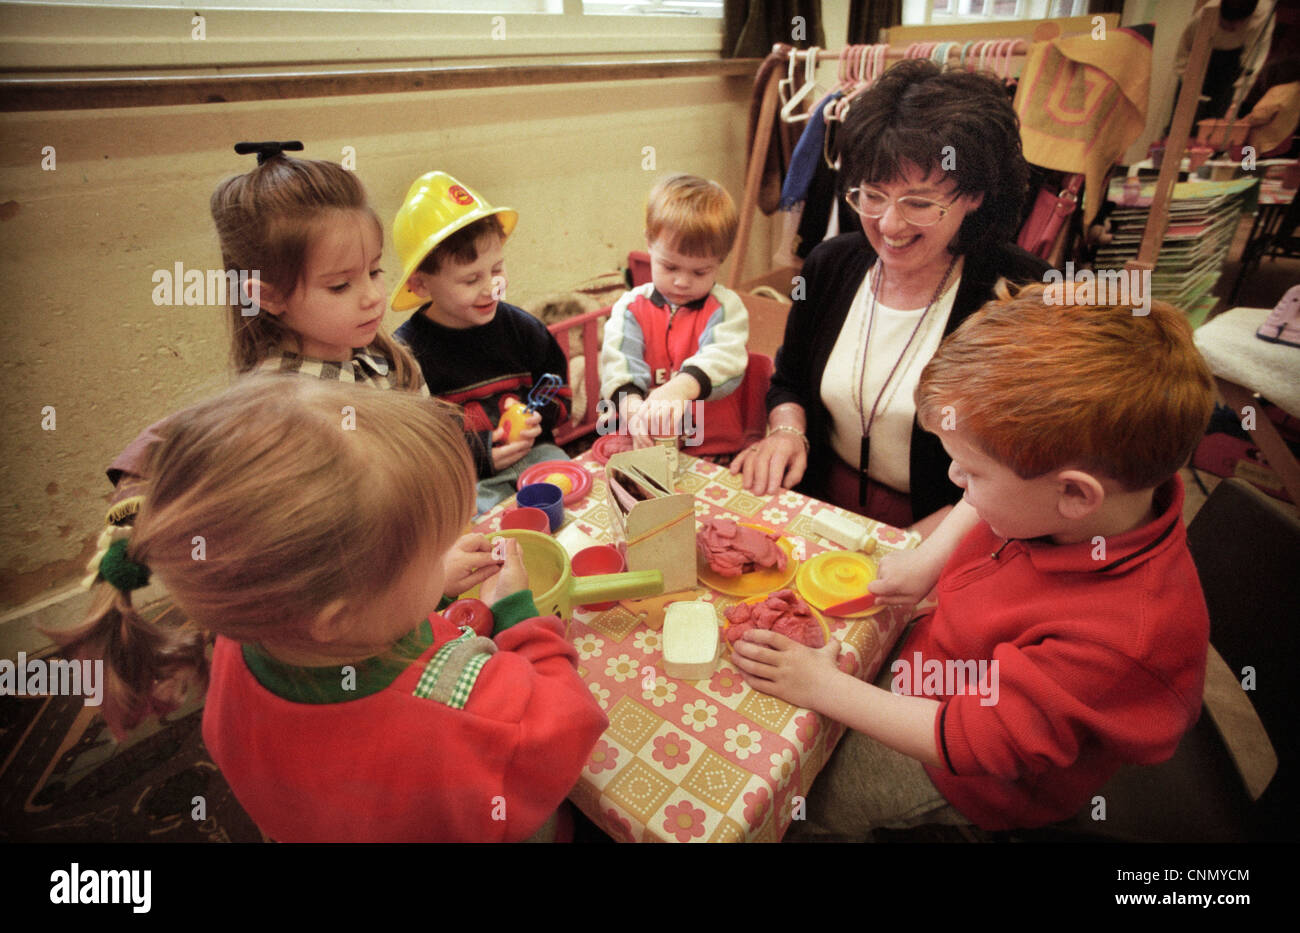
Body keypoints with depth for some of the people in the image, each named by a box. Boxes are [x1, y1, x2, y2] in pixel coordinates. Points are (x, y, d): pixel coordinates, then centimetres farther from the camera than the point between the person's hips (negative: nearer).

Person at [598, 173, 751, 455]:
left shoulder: (726, 307, 2)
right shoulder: (631, 306, 8)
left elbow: (724, 359, -16)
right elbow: (618, 361, -7)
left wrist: (680, 388, -37)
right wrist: (632, 406, -30)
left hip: (714, 447, -1)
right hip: (640, 443, 2)